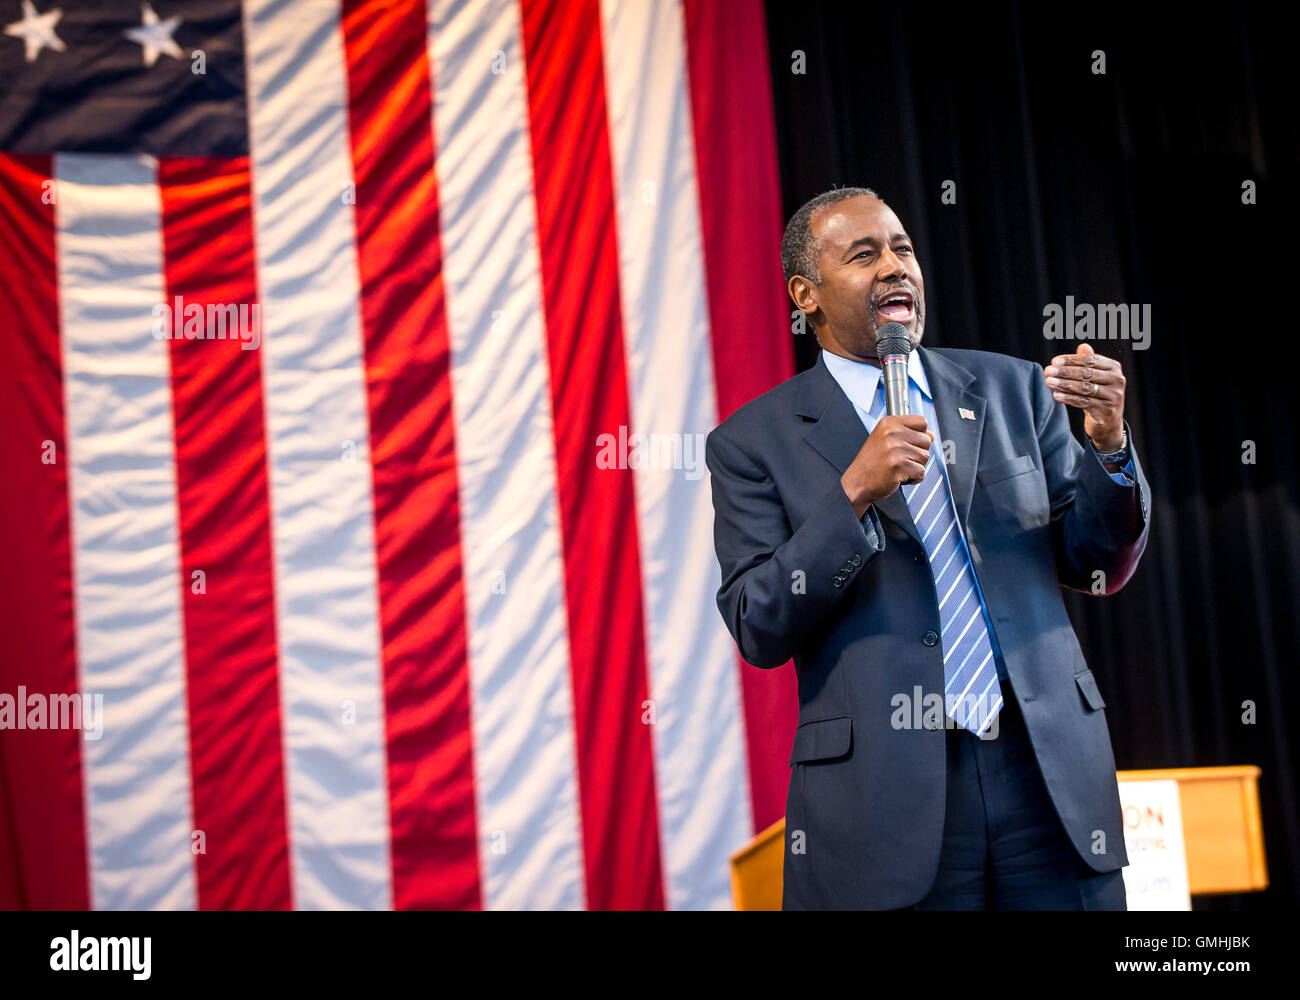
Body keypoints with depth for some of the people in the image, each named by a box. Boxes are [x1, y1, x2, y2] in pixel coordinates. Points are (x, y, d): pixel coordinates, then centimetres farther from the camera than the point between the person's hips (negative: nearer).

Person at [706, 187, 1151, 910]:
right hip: (883, 802, -3)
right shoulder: (754, 443, 1)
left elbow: (1096, 567, 11)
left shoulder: (1012, 389, 10)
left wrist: (1109, 444, -8)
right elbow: (758, 632, -6)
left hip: (1052, 777, 3)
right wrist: (855, 492, -16)